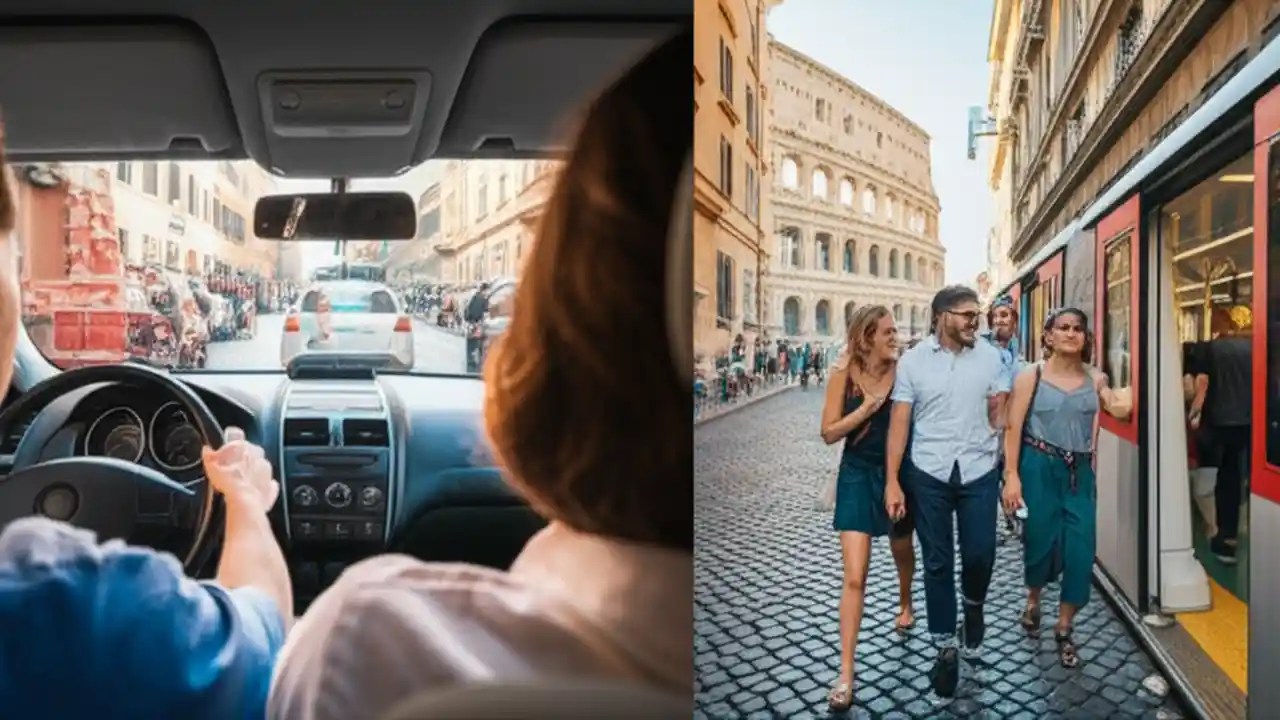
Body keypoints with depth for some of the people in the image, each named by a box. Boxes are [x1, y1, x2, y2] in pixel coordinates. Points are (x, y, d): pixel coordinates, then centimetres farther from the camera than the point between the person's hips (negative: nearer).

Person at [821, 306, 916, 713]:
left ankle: (905, 603, 60)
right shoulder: (844, 373, -9)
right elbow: (829, 433, -11)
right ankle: (846, 673, -4)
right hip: (858, 475, -1)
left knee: (902, 548, 26)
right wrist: (867, 407, -20)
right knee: (854, 575, -7)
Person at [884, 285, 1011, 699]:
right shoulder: (913, 360, -3)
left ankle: (973, 607, 39)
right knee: (937, 562, 6)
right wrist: (892, 481, -8)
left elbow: (1000, 413, 6)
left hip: (980, 471, 1)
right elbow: (899, 422, -4)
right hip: (928, 474, -1)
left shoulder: (990, 357, 0)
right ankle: (945, 648, 20)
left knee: (980, 554, 5)